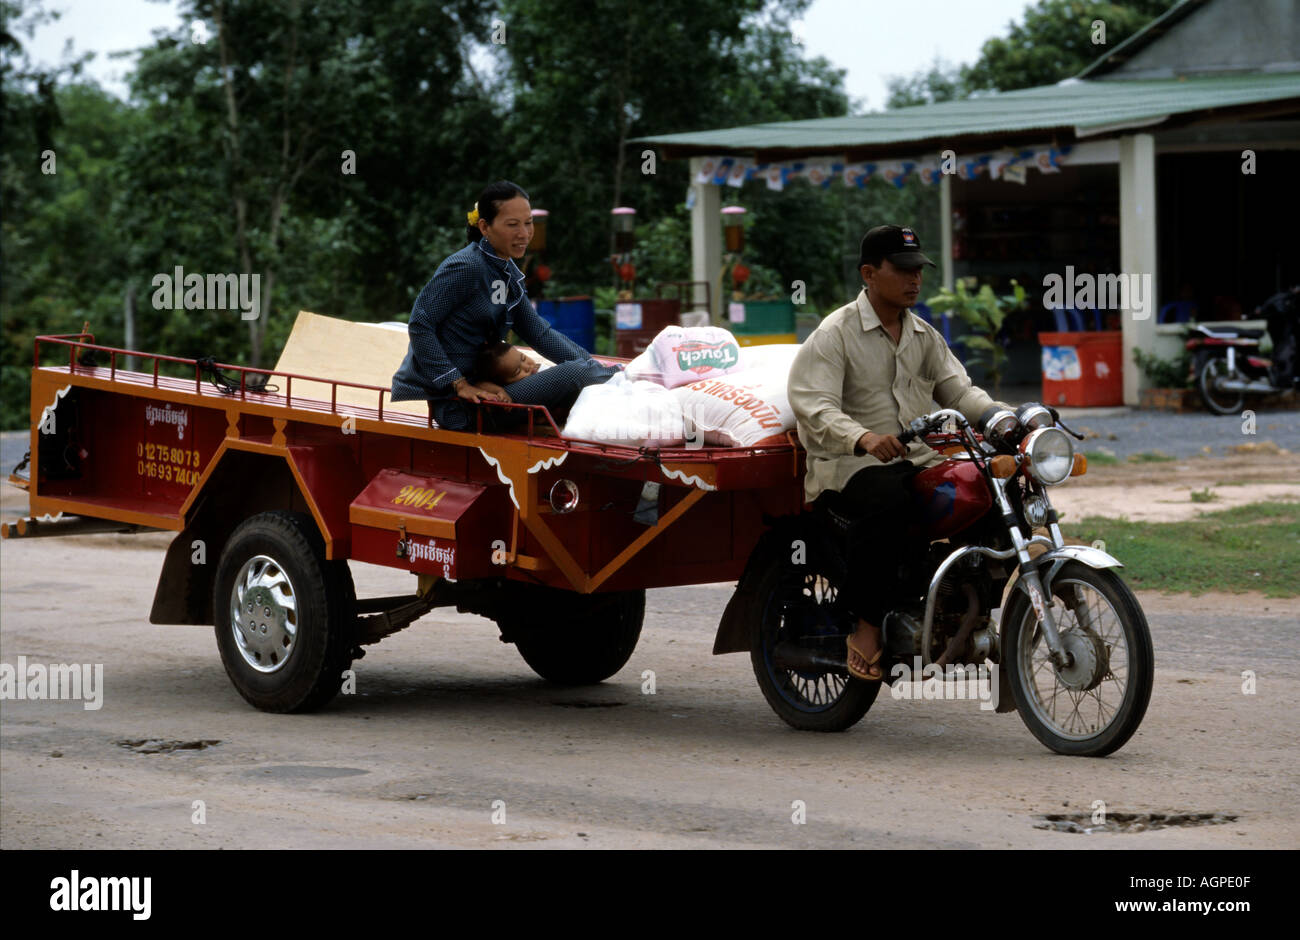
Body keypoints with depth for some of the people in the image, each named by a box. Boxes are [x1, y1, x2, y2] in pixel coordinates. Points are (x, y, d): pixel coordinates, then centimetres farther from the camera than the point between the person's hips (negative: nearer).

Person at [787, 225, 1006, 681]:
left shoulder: (924, 336, 18)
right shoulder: (835, 334, -5)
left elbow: (958, 390, 10)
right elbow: (813, 406, -19)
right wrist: (863, 439, -39)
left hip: (919, 461, 6)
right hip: (850, 467, -6)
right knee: (888, 503, -39)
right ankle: (868, 626, -28)